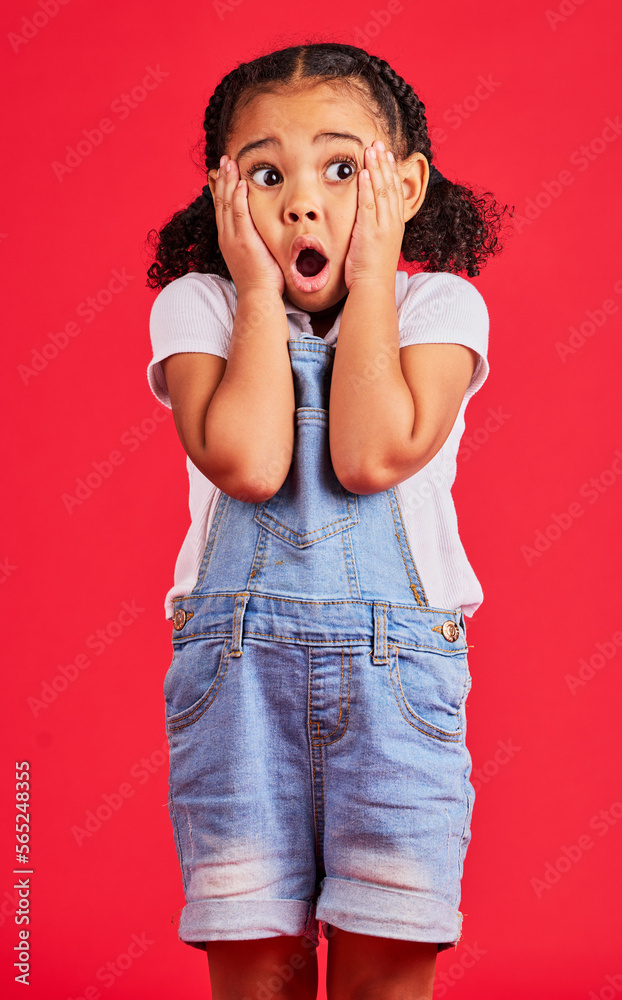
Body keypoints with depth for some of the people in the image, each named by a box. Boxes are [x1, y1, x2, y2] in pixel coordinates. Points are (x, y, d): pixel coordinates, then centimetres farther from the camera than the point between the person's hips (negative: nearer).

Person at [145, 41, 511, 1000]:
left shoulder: (438, 304, 1)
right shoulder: (197, 305, 2)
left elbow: (374, 455, -17)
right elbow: (247, 462, -16)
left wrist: (370, 282, -9)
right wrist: (260, 293, -8)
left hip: (397, 659, 0)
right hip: (238, 663, 1)